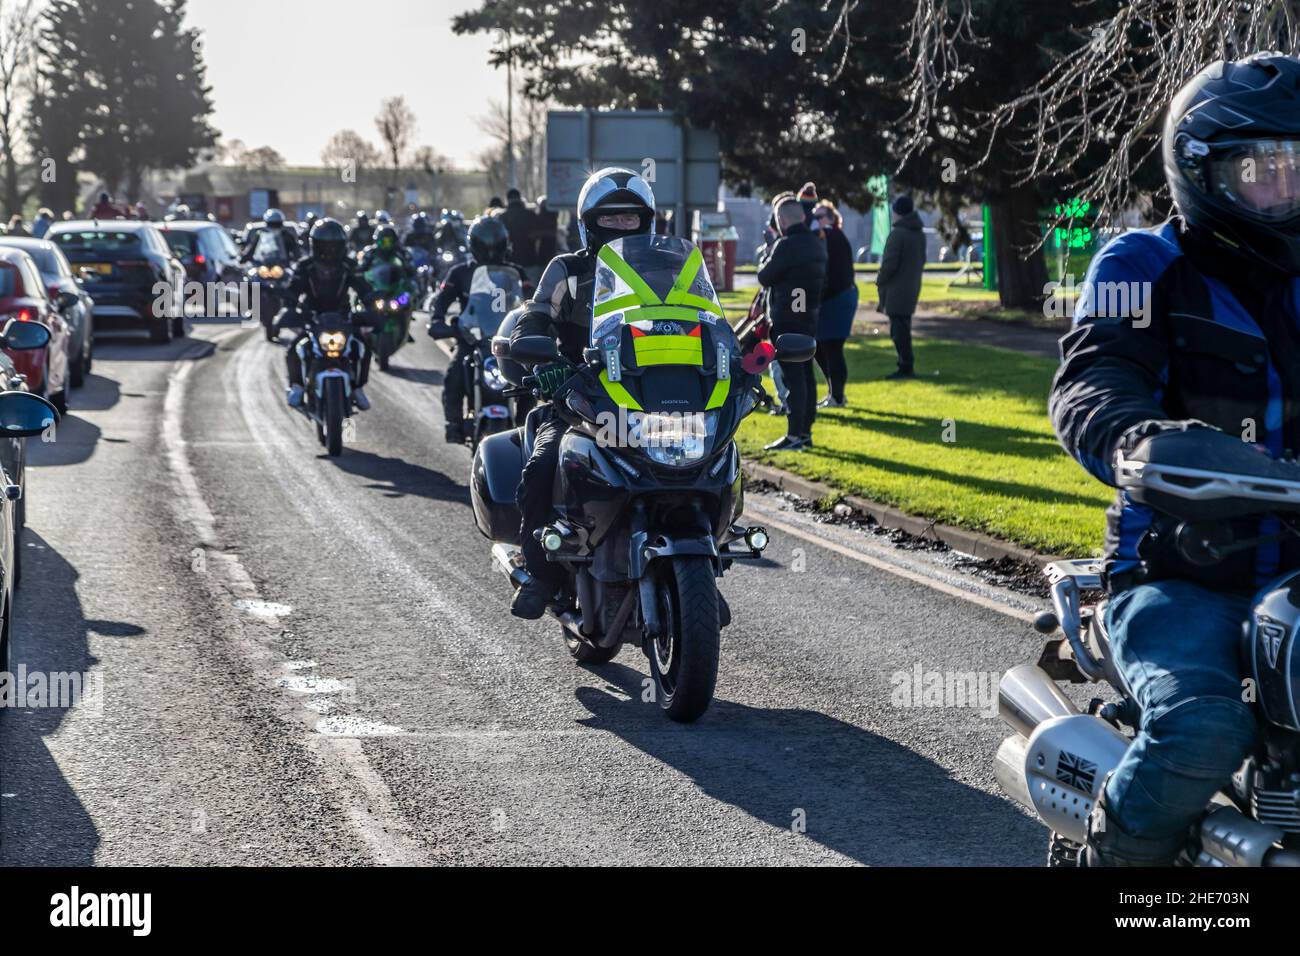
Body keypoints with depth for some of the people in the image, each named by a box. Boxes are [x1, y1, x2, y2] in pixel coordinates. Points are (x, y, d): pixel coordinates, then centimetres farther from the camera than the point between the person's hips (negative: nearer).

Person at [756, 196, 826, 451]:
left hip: (787, 319, -9)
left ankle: (794, 435, -9)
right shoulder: (817, 244, 10)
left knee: (792, 375, -8)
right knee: (806, 374, 13)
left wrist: (764, 262, 8)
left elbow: (764, 278, -10)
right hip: (810, 315, 9)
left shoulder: (786, 246, -18)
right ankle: (806, 432, 18)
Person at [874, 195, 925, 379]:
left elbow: (889, 264, -18)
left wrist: (880, 283, -5)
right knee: (903, 329, 16)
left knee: (899, 330, -5)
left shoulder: (897, 234, -16)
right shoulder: (919, 234, 12)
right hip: (912, 289, 9)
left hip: (896, 291, -9)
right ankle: (906, 366, 18)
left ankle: (906, 367, -6)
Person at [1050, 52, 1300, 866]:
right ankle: (1114, 857, -6)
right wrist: (1136, 437, -41)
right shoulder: (1144, 267, -1)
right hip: (1176, 577, -5)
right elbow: (1088, 387, -17)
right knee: (1203, 725, -32)